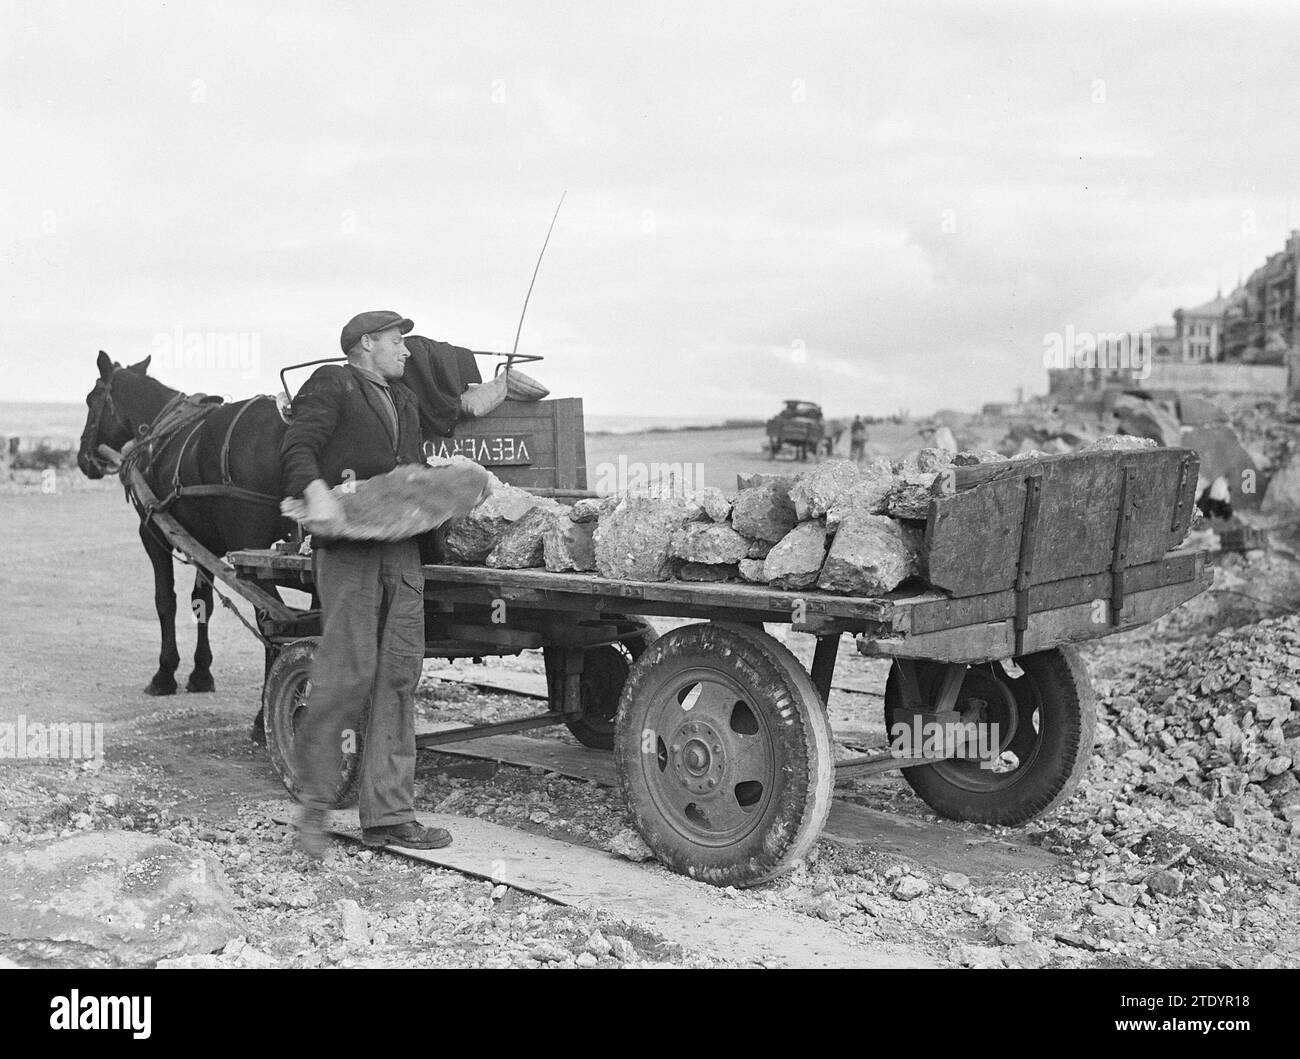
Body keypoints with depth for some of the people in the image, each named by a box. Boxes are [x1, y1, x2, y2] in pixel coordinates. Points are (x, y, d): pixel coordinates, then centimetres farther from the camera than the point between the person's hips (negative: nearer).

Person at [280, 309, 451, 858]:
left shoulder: (404, 401, 28)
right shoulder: (331, 385, 4)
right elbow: (297, 447, -10)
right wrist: (316, 490, -28)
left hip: (402, 549, 7)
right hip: (347, 547, -7)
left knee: (399, 674, 4)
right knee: (349, 669, -13)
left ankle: (388, 813, 8)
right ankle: (314, 799, 4)